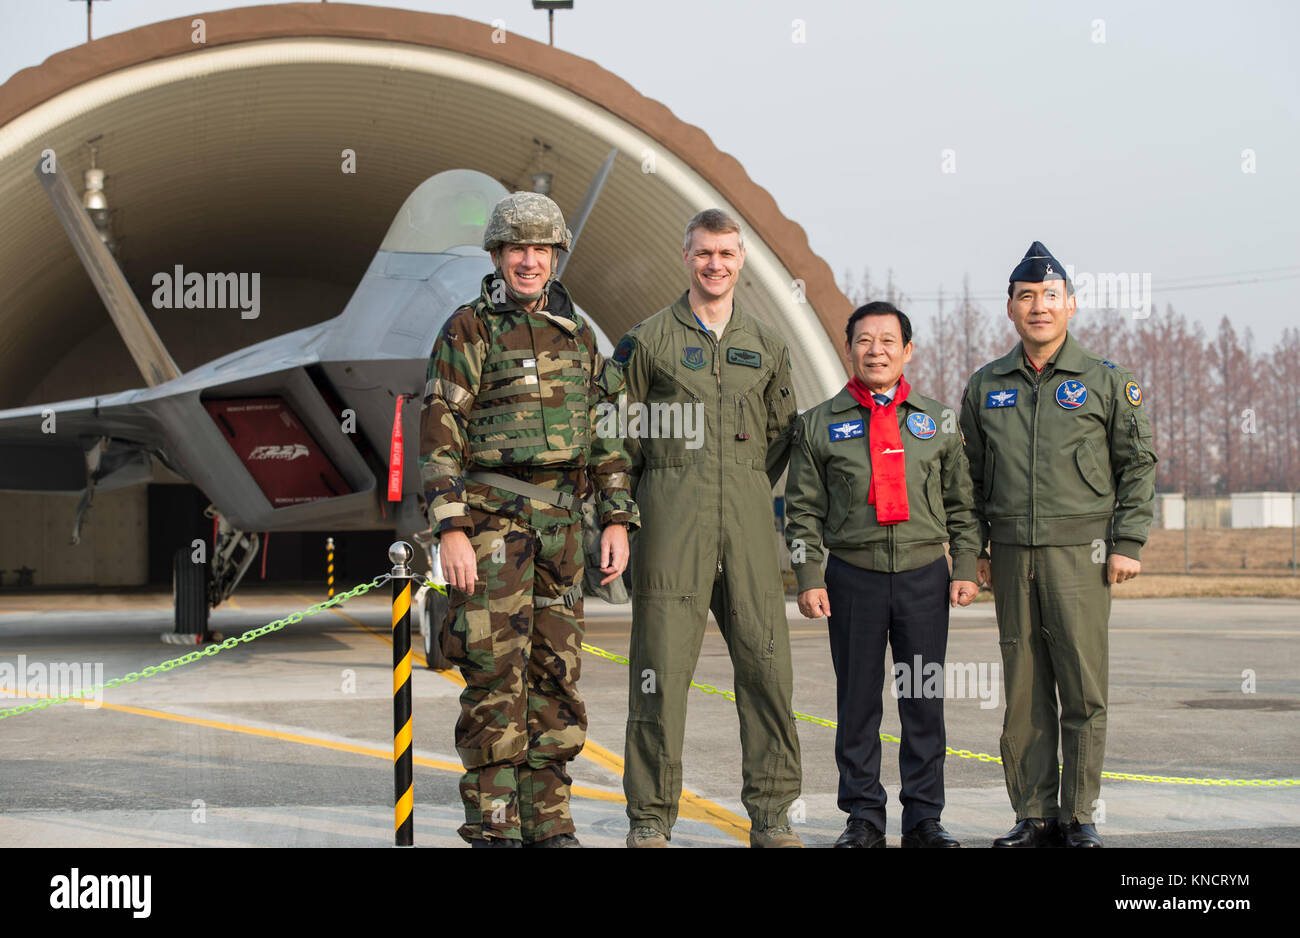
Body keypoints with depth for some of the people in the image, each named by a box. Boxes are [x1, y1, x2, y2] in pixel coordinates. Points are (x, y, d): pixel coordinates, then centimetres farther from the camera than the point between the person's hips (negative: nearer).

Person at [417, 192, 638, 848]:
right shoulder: (469, 329, -2)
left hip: (560, 523, 5)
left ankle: (549, 824, 12)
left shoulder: (577, 336, 14)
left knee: (556, 672, 6)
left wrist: (617, 521, 8)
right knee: (496, 674, -6)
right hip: (491, 519, -5)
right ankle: (493, 829, -1)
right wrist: (451, 530, -15)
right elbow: (438, 433, -7)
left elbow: (605, 434, 17)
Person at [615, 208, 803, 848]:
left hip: (747, 518, 3)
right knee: (662, 664, -5)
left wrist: (751, 492, 12)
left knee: (766, 662, -2)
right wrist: (654, 497, 5)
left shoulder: (766, 347, 15)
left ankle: (772, 817, 7)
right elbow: (622, 433, 8)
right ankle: (650, 819, 2)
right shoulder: (648, 341, 5)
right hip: (671, 519, -3)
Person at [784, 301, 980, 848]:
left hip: (925, 575, 1)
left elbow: (960, 502, 12)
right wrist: (808, 579, -2)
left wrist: (965, 569, 4)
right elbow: (803, 509, 6)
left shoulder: (937, 421, 10)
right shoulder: (820, 425, 6)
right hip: (854, 575, -1)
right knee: (857, 703, 2)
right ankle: (863, 818, 10)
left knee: (925, 701, 3)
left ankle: (924, 818, 10)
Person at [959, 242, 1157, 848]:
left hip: (1081, 551, -2)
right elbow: (971, 474, 17)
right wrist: (975, 547, 10)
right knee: (1024, 691, 3)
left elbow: (1138, 464, 5)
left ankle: (1079, 816, 4)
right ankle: (1034, 815, 9)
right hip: (1012, 554, 3)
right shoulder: (986, 387, 12)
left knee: (1083, 689, -4)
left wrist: (1128, 543, -3)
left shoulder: (1106, 381, 5)